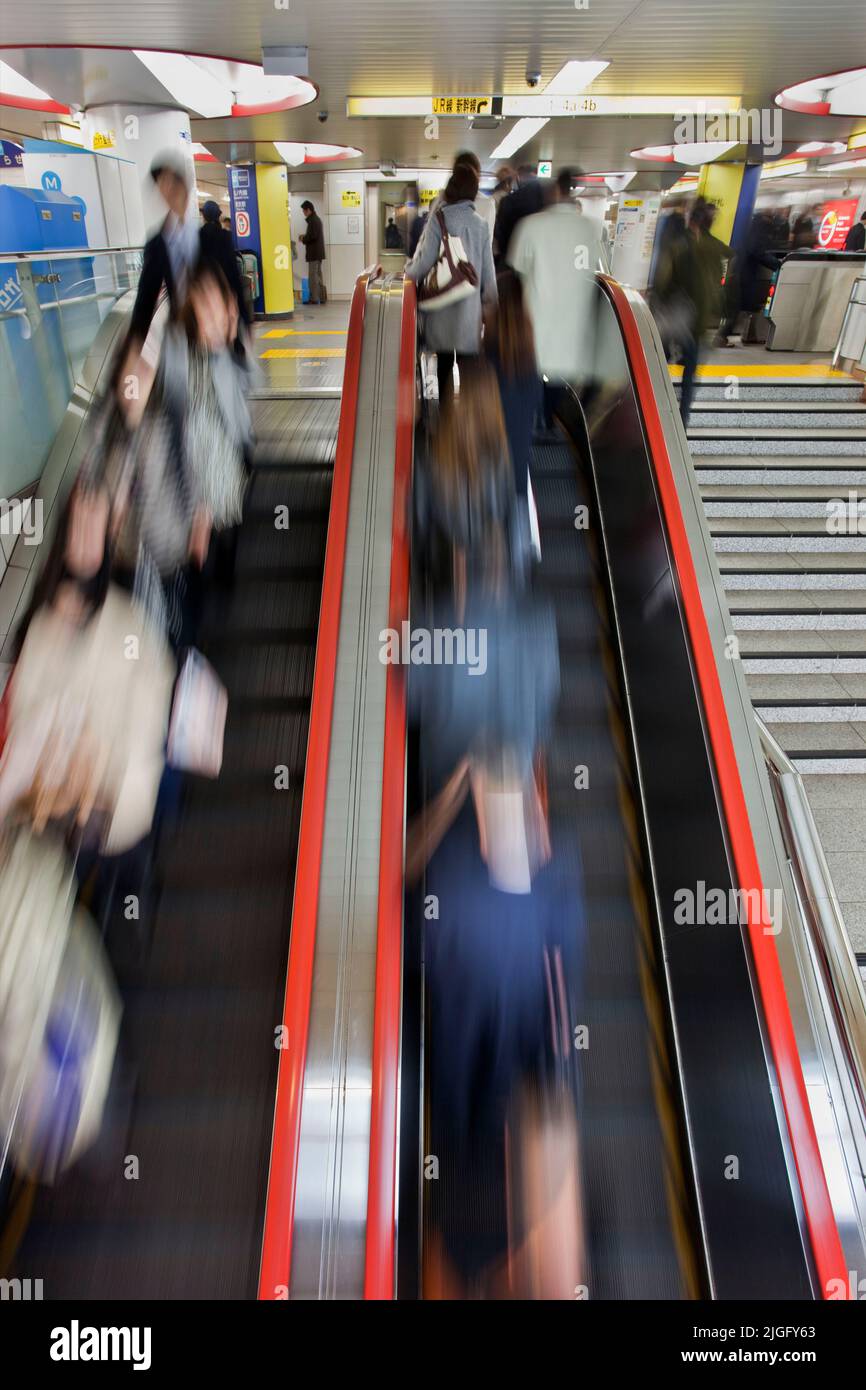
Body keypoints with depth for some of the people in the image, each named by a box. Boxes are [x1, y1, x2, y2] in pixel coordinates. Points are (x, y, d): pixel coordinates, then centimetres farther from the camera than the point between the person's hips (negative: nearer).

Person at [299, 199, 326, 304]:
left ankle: (314, 299, -8)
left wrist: (303, 239, -7)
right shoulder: (317, 219, 16)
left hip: (313, 253, -10)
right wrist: (305, 236, 13)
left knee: (312, 276, -8)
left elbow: (313, 236, -22)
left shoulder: (312, 220, -14)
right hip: (318, 252, 10)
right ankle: (321, 298, 15)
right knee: (318, 275, 13)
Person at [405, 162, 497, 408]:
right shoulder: (480, 224, 4)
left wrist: (409, 272, 10)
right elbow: (488, 270, 6)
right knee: (468, 368, 3)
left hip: (443, 302, -2)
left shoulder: (439, 218, -7)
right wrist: (490, 298, 16)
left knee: (444, 365, 12)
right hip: (470, 306, 2)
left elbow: (425, 261, -9)